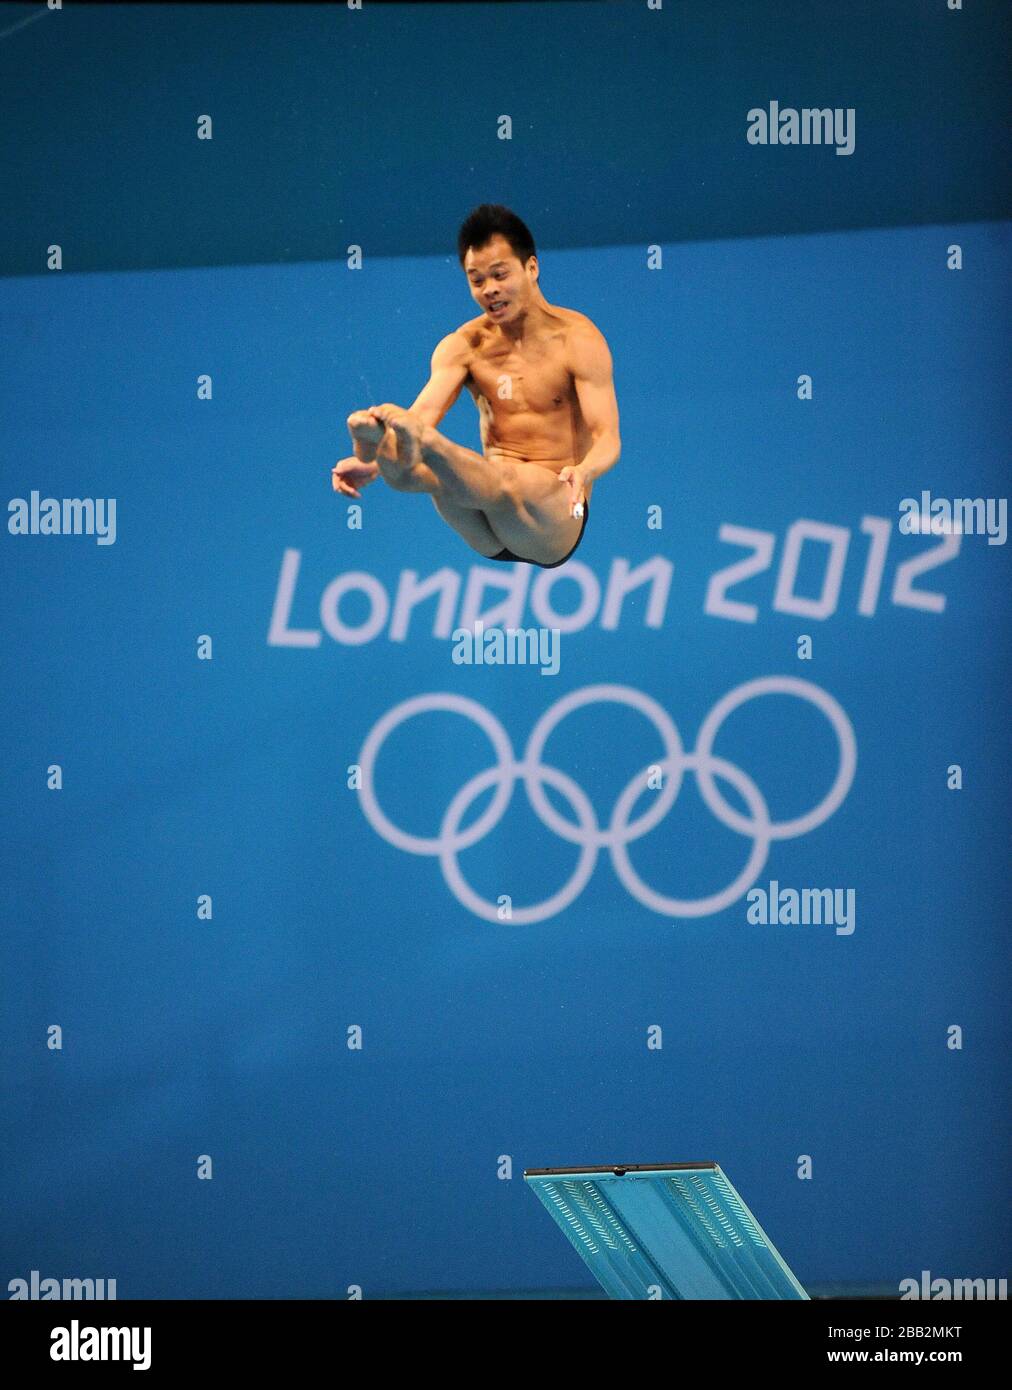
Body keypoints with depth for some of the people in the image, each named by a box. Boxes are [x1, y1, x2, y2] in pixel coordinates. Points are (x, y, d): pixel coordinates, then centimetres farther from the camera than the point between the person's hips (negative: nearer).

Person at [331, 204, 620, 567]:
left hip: (555, 512, -3)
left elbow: (608, 438, -13)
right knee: (439, 471, -31)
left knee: (506, 482, -38)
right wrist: (370, 463, -32)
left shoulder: (577, 339, -4)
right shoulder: (463, 346, 6)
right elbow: (422, 413, -10)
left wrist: (583, 471, -38)